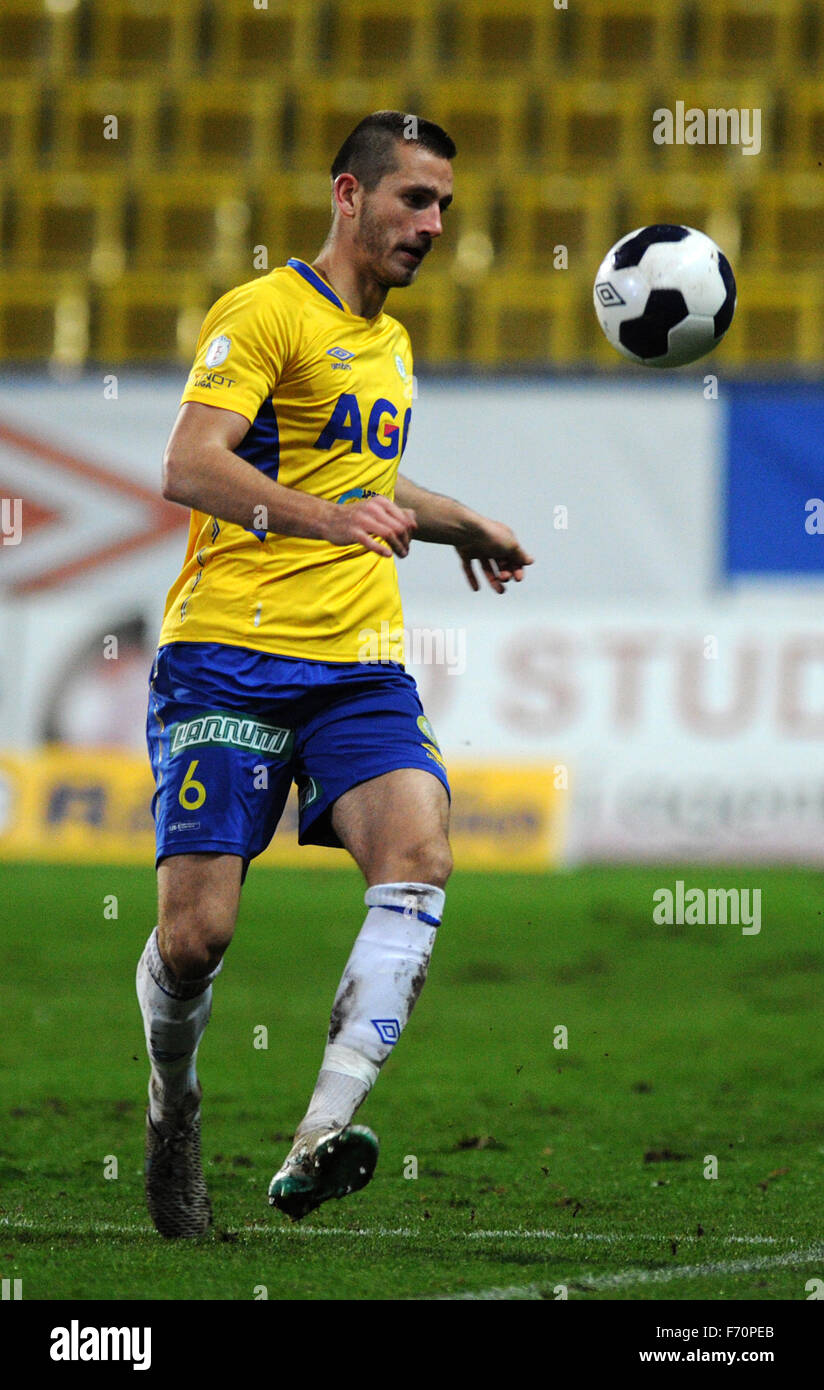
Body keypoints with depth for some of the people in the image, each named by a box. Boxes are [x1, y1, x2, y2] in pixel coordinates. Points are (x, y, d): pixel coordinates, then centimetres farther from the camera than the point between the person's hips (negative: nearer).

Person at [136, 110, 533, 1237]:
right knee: (196, 931, -10)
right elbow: (189, 468, -20)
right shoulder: (266, 313, -5)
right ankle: (173, 1103, 24)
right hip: (229, 657, -6)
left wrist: (464, 527, 52)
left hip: (360, 664, 6)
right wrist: (322, 516, -33)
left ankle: (320, 1140, -31)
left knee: (417, 855, -22)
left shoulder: (391, 343, 22)